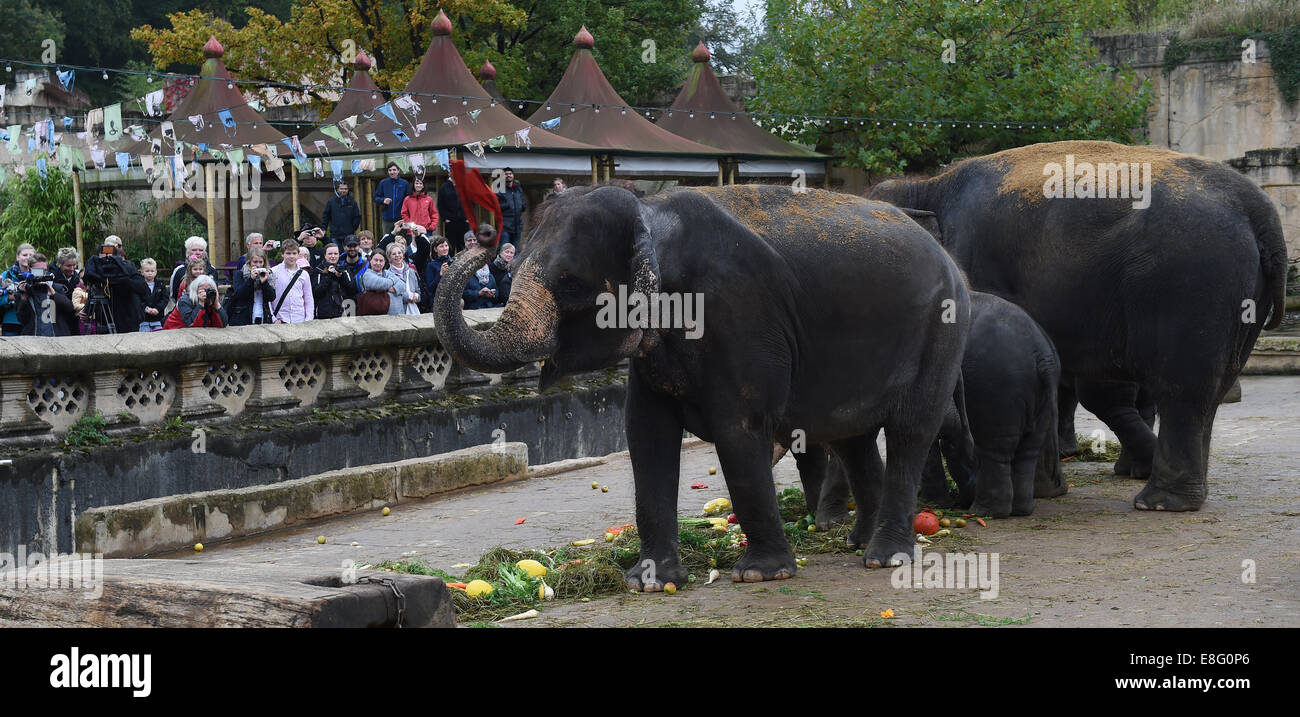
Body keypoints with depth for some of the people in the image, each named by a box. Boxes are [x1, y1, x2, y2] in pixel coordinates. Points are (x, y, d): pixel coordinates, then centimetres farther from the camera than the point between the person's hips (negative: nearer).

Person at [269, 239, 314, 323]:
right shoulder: (274, 272, 0)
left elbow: (309, 301, 13)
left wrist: (308, 321, 4)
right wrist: (273, 318, -5)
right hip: (280, 321, -2)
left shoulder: (304, 274, 10)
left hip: (300, 321, 2)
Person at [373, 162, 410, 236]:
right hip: (387, 219, 1)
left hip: (400, 219, -1)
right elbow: (376, 198, 9)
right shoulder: (383, 183, 4)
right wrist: (383, 200, -13)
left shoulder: (404, 183, 1)